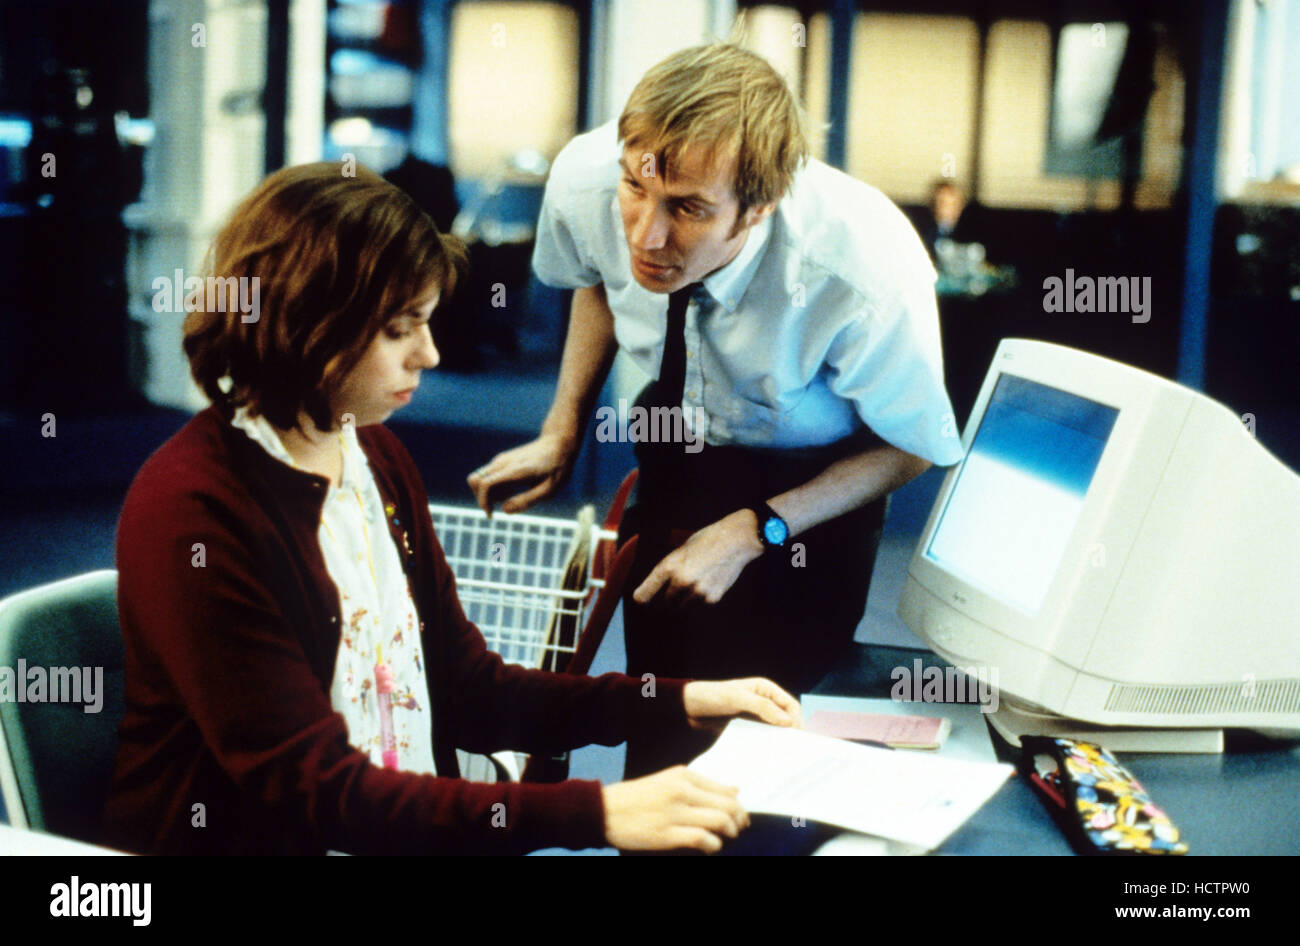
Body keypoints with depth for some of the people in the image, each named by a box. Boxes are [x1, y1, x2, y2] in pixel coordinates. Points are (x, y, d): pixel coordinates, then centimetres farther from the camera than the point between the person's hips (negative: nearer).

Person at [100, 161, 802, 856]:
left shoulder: (377, 458, 7)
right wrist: (595, 813, -27)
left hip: (407, 825, 7)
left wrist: (686, 702, 1)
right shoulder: (187, 508, -18)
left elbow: (467, 693, 11)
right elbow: (316, 790, -21)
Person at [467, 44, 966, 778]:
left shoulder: (869, 271, -38)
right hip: (675, 456, 4)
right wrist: (562, 434, -4)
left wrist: (754, 532, -22)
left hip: (812, 488, -3)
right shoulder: (584, 181, -26)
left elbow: (917, 445, -17)